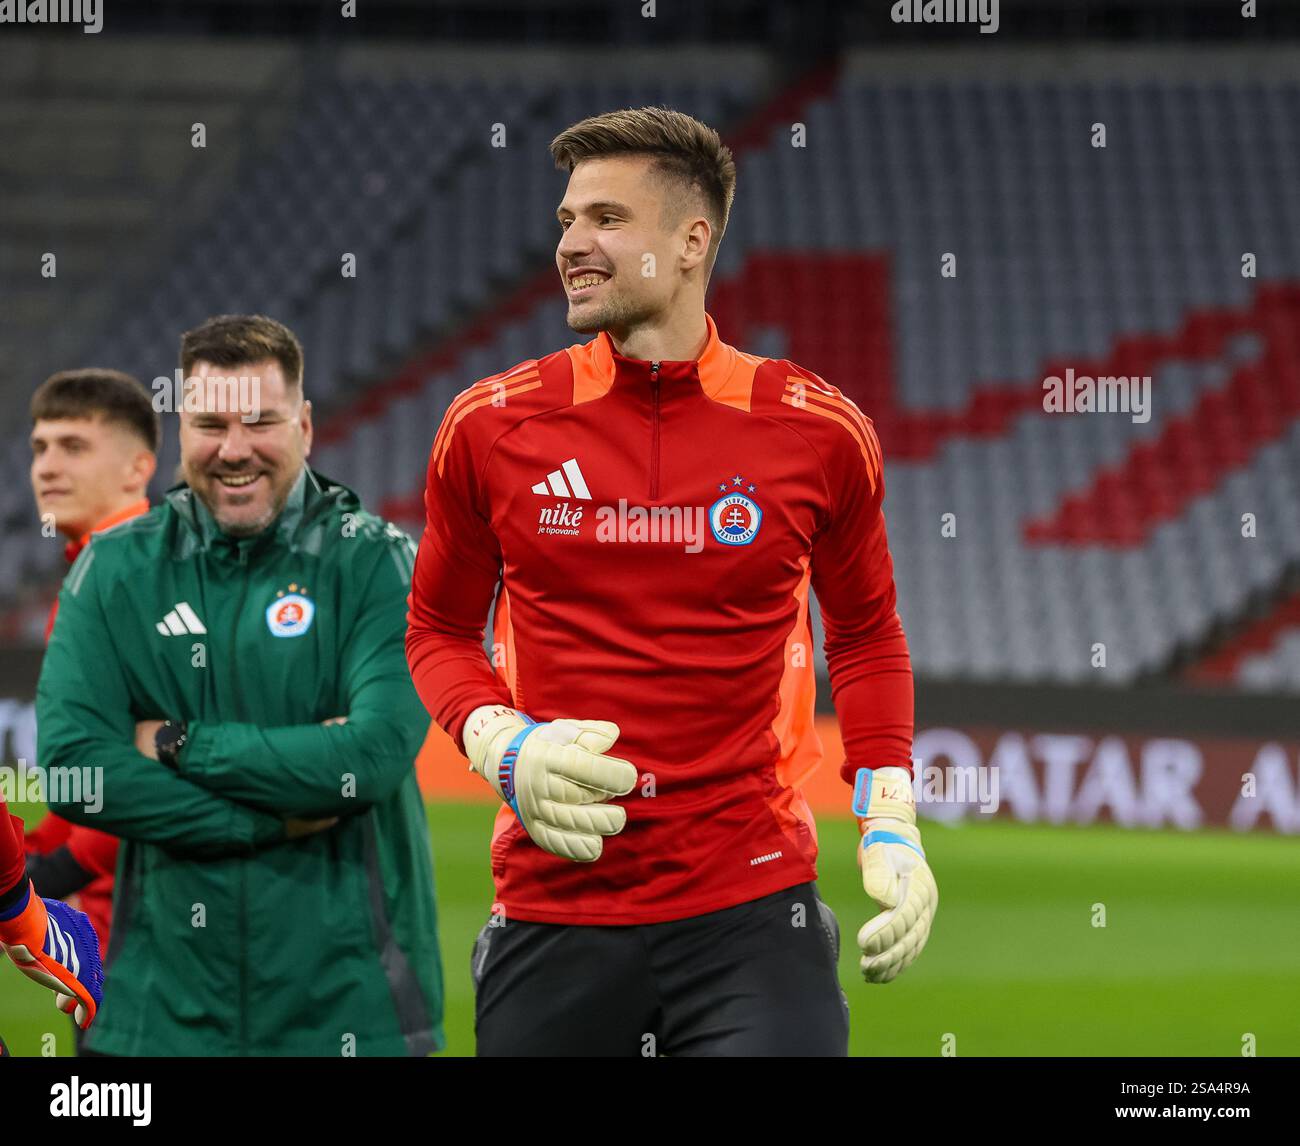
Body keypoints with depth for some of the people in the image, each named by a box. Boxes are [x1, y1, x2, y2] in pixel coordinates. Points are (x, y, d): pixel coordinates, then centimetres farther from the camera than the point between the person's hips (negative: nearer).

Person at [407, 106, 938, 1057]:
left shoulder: (818, 433, 1)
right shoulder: (491, 427, 2)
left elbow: (867, 634, 15)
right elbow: (439, 629, 13)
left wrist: (890, 824, 5)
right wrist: (504, 750, -6)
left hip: (753, 911, -1)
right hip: (552, 907, 1)